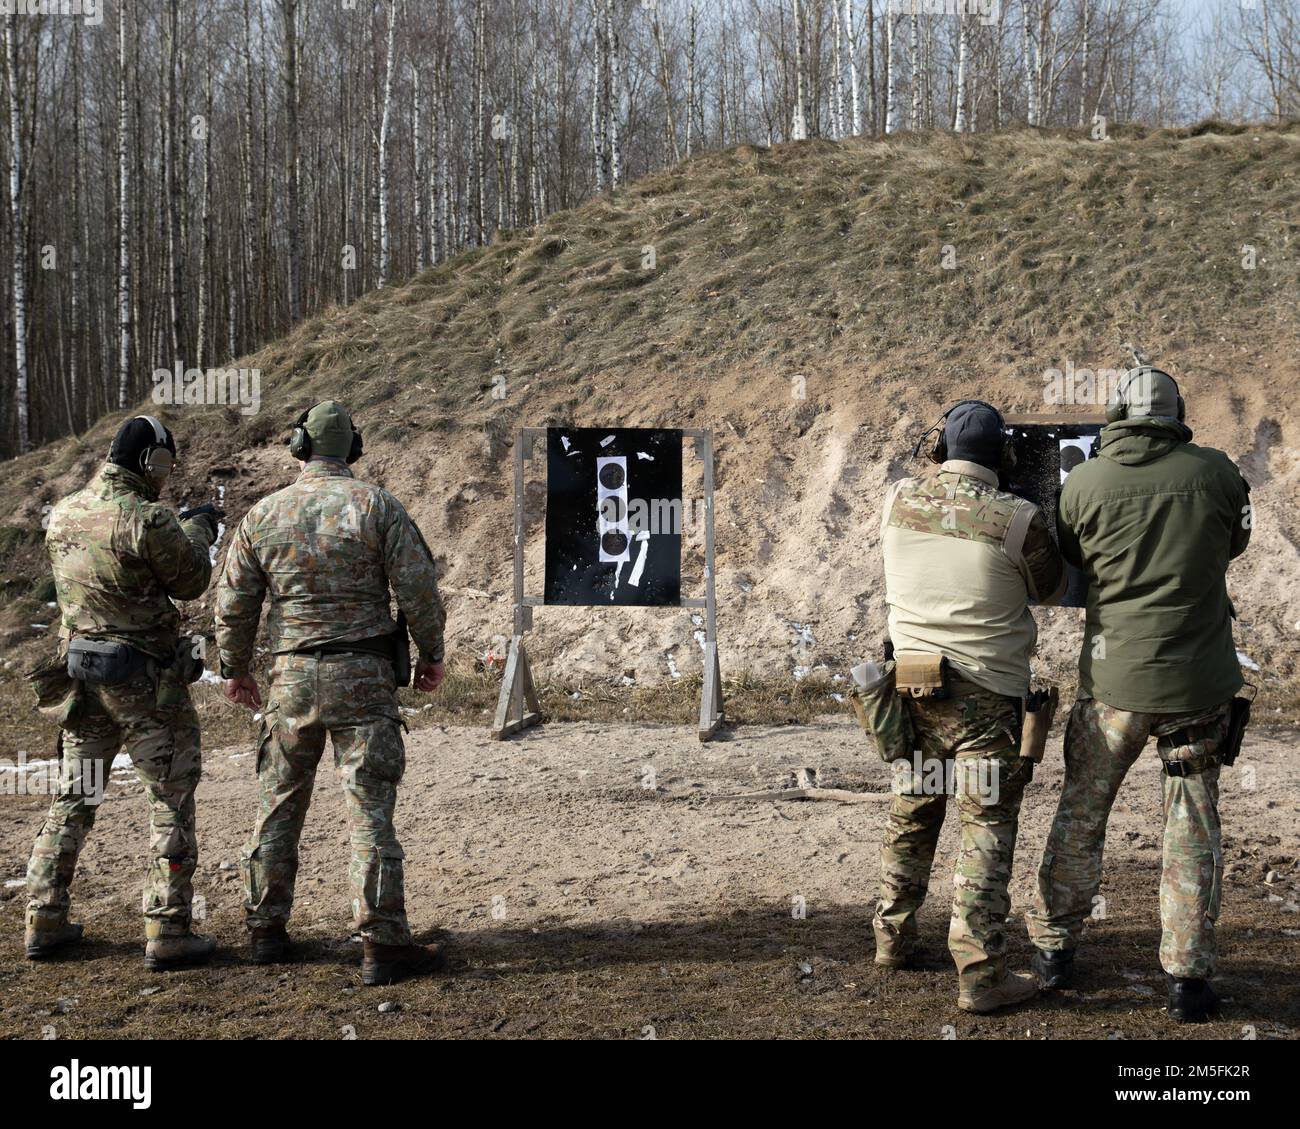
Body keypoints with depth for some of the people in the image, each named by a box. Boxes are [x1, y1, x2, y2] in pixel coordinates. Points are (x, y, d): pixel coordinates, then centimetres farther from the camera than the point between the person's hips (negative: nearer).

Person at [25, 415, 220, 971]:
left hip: (79, 670, 7)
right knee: (171, 801, 2)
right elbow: (191, 582, -5)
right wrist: (199, 532, 12)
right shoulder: (148, 519, -17)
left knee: (72, 798, 16)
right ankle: (167, 932, 1)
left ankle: (45, 921, 21)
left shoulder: (62, 514, 5)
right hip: (143, 679, -7)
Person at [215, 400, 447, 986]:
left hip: (291, 676, 3)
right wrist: (432, 654, 7)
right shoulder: (377, 506, -5)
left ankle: (267, 931, 22)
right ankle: (383, 945, -3)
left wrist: (235, 668, 21)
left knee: (278, 804, 15)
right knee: (370, 809, -2)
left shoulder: (262, 515, 3)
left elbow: (234, 603, 7)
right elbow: (419, 588, -7)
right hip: (363, 675, -3)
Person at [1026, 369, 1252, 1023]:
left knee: (1080, 814, 15)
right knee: (1192, 831, 9)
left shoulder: (1083, 484, -7)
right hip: (1197, 681, 0)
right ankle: (1187, 978, 11)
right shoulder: (1216, 472, -5)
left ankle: (1055, 947, 23)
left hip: (1114, 679, 0)